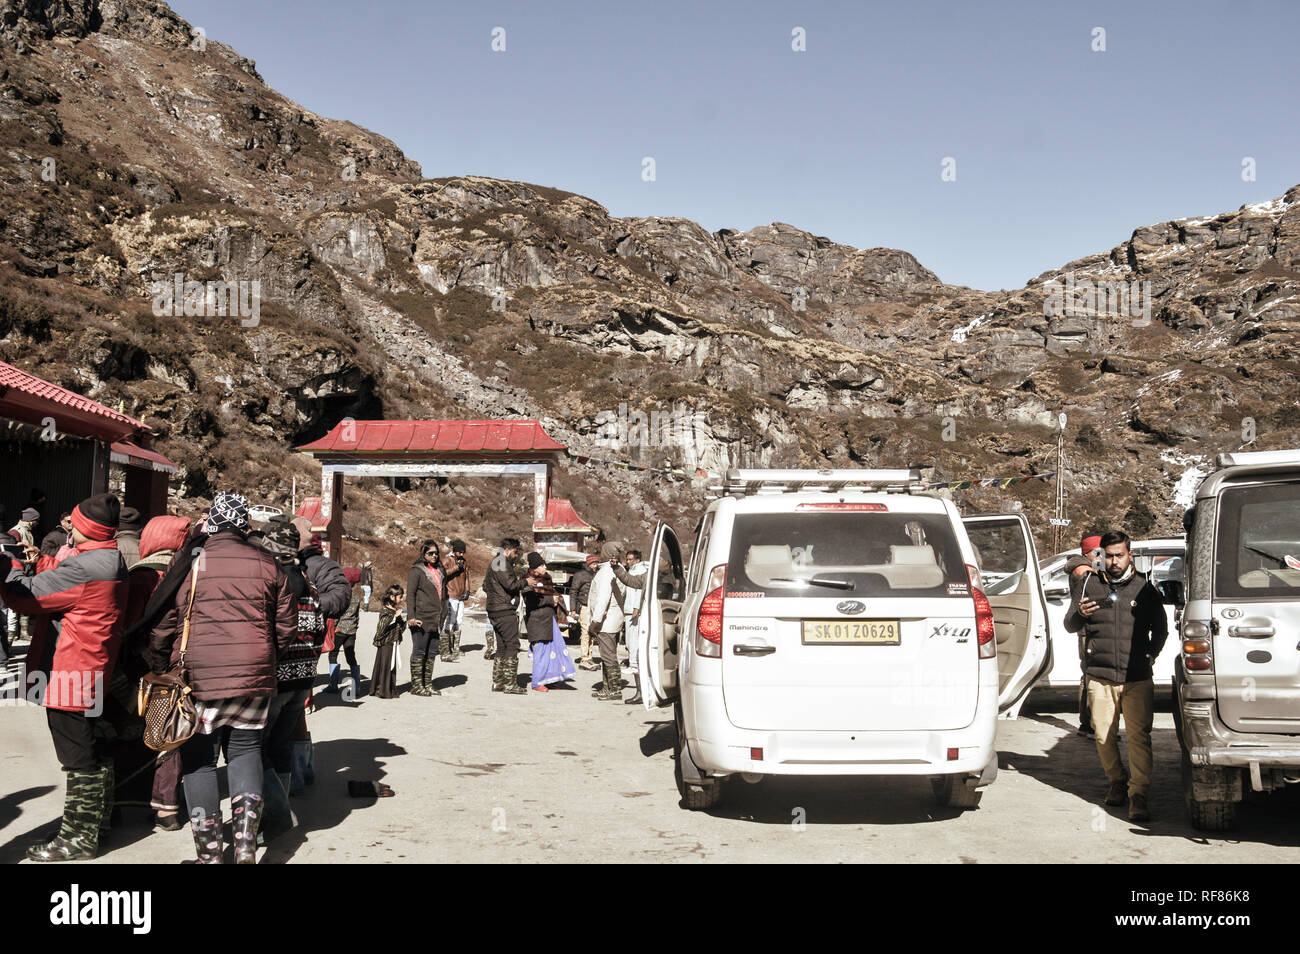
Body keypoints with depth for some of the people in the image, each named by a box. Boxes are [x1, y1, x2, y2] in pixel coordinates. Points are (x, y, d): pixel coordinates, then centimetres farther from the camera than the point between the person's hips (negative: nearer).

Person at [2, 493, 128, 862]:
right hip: (93, 675, 10)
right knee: (91, 751, 21)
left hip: (67, 676, -10)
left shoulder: (84, 568, -23)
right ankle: (97, 818, 35)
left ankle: (78, 838, 8)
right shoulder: (112, 562, 10)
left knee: (78, 759, -1)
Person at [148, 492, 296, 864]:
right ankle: (245, 844, 6)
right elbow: (287, 627, 9)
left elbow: (162, 627, -1)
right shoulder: (267, 565, 3)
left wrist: (160, 670, 14)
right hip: (255, 679, 3)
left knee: (198, 761, 9)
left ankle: (209, 852, 11)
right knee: (245, 751, 16)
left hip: (199, 680, -2)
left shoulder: (189, 565, -6)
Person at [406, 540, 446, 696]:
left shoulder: (439, 570, 16)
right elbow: (410, 594, -11)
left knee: (432, 653, 11)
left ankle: (427, 684, 18)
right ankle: (416, 685, 2)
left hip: (435, 619, 7)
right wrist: (411, 616, -18)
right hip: (421, 619, -7)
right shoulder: (416, 570, -6)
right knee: (419, 652, -3)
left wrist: (441, 617, 20)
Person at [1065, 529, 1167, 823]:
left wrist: (1149, 656, 3)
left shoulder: (1144, 588, 8)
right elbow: (1069, 626, 5)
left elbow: (1160, 630, 18)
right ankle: (1116, 782, 26)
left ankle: (1138, 796, -9)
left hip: (1137, 679, -1)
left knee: (1139, 737, -10)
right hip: (1100, 678, 1)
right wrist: (1080, 615, -17)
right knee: (1104, 737, 5)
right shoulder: (1090, 584, 7)